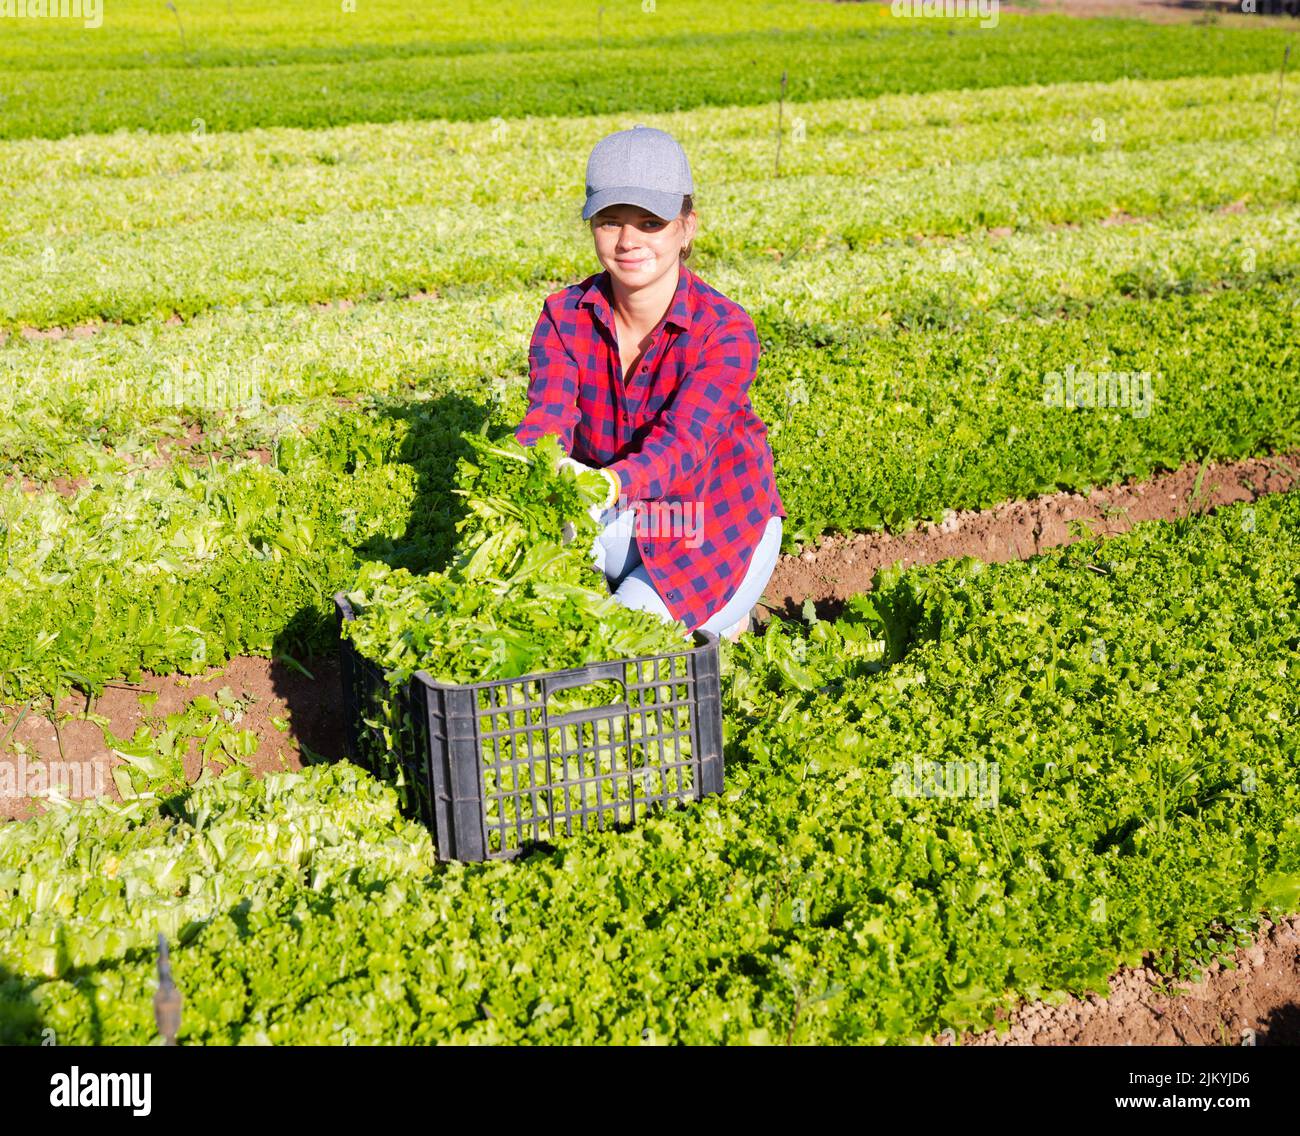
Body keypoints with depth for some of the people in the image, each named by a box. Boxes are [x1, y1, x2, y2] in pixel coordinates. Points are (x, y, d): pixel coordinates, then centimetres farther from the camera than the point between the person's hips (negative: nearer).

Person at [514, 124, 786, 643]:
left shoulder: (725, 329, -22)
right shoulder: (565, 316, -10)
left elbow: (682, 441, -36)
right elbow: (545, 421, -23)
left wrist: (611, 484, -59)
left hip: (717, 528, -4)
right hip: (615, 522, 4)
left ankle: (721, 622, 9)